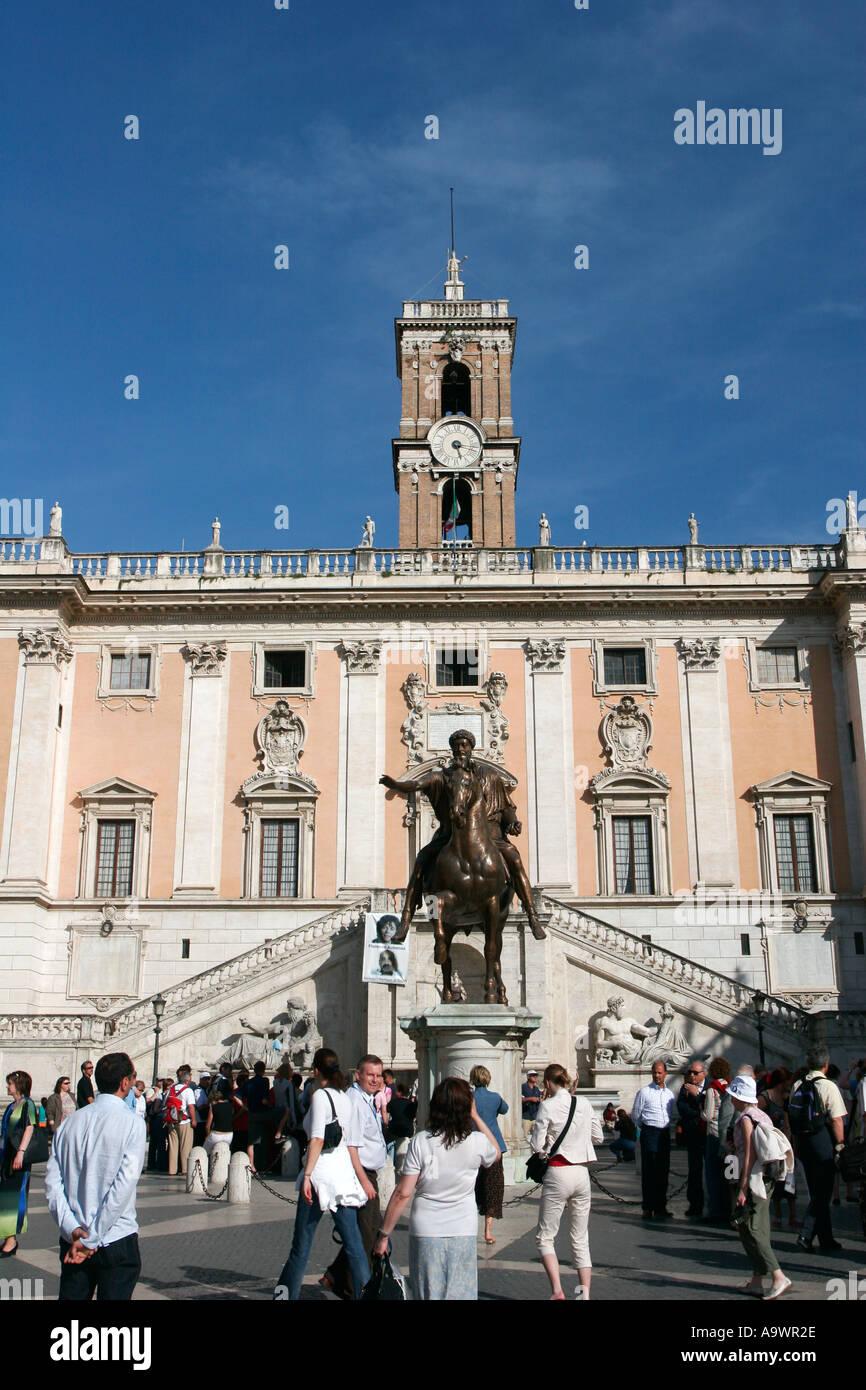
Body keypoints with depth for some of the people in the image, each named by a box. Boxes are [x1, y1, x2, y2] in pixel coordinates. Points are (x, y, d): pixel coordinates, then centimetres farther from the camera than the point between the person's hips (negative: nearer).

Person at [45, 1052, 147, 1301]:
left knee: (72, 1296, 17)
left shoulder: (72, 1121, 3)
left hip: (72, 1240, 5)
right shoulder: (132, 1123, -12)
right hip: (118, 1242, -5)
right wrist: (92, 1239, -14)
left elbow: (53, 1181, -1)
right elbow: (124, 1185, -18)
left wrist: (71, 1227, -8)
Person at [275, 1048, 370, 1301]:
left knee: (301, 1244, 4)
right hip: (345, 1173, 6)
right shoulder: (346, 1099, 13)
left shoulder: (320, 1095, -6)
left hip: (321, 1173, -6)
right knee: (354, 1244, 5)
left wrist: (307, 1175, -18)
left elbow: (317, 1139, -16)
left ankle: (287, 1294, 12)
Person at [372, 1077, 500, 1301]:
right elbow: (497, 1154, 18)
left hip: (426, 1232, -1)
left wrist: (384, 1235, -1)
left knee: (428, 1294, 11)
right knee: (462, 1295, 12)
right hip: (464, 1232, 1)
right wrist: (476, 1117, 16)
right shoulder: (477, 1142, -7)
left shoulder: (421, 1141, -11)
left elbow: (402, 1193, -10)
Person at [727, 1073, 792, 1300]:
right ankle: (756, 1281, 12)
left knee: (750, 1230, -6)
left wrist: (742, 1188, -17)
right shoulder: (762, 1116, 13)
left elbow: (749, 1155, -17)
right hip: (767, 1179, 9)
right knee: (759, 1230, 10)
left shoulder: (745, 1119, -12)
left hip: (752, 1179, -9)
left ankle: (779, 1277, -13)